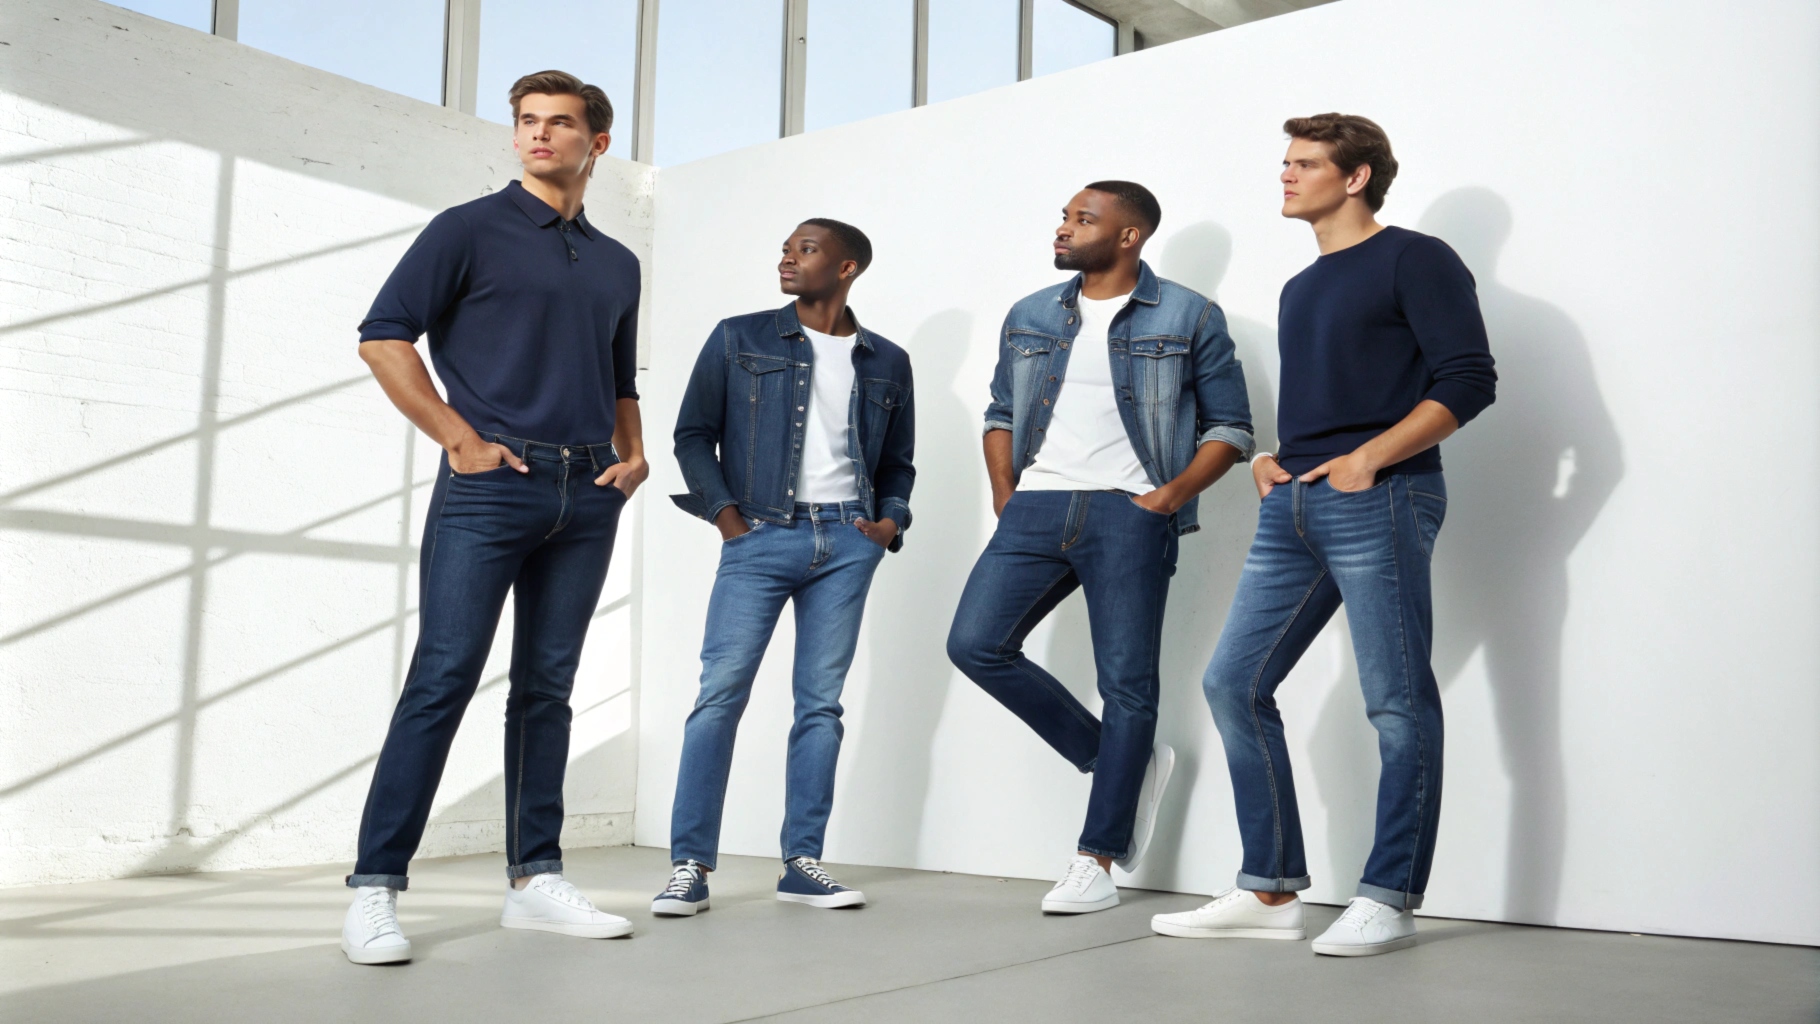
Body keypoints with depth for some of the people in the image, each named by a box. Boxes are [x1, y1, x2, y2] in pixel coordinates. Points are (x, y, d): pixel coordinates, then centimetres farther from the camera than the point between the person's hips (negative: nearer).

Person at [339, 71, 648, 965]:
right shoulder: (470, 229, 4)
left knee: (547, 687, 8)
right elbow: (383, 337, -2)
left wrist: (632, 454, 9)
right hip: (490, 482, -5)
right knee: (442, 680, -9)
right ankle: (375, 889, -4)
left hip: (587, 494, 5)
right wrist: (459, 439, -8)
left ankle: (534, 880, 14)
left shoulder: (617, 264, 20)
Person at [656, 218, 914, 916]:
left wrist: (891, 520, 2)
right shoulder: (740, 340, 6)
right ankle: (690, 865, -2)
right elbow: (693, 432, 5)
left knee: (821, 701, 4)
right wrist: (723, 511, -6)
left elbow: (898, 462, 19)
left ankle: (802, 863, 11)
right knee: (721, 692, -9)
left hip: (847, 540, 2)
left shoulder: (886, 362, 13)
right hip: (761, 536, -2)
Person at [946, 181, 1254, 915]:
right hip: (1036, 509, 4)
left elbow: (1231, 427, 4)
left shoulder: (1189, 319, 3)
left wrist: (1176, 492, -10)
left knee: (1126, 684, -4)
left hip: (1129, 515, -4)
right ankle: (1119, 762, 10)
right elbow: (1000, 412, 22)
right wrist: (1004, 496, 7)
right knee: (976, 644, -9)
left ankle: (1096, 862, 8)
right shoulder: (1030, 318, 15)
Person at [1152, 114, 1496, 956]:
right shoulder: (1299, 289, 24)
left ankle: (1388, 900, 6)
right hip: (1291, 509, 8)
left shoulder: (1414, 260, 1)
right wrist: (1268, 460, 11)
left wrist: (1368, 459, -15)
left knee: (1397, 706, -3)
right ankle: (1271, 892, 11)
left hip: (1377, 504, -8)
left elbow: (1468, 379, -9)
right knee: (1233, 683, 4)